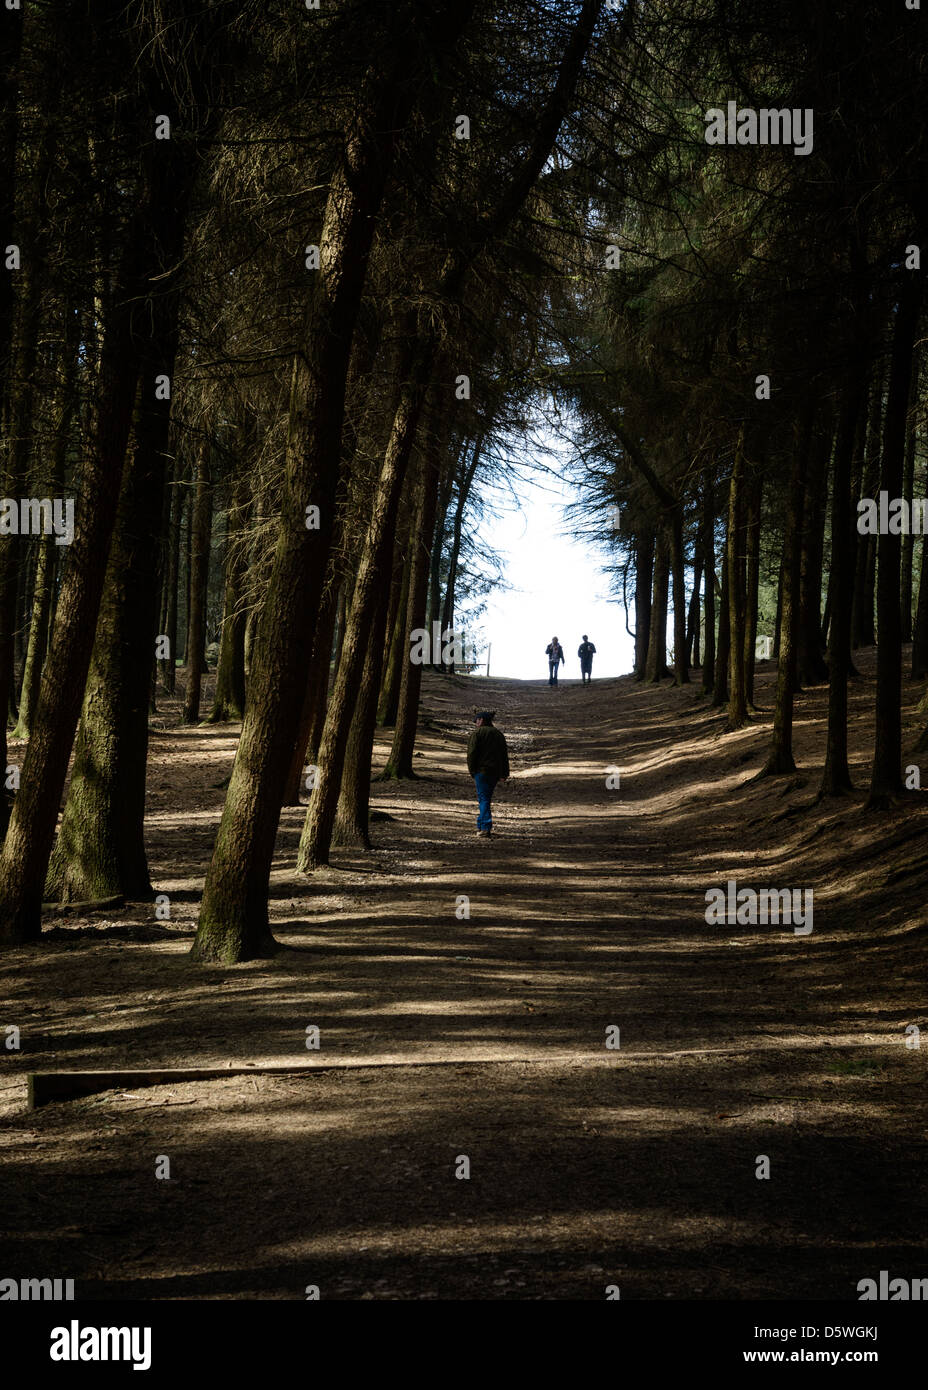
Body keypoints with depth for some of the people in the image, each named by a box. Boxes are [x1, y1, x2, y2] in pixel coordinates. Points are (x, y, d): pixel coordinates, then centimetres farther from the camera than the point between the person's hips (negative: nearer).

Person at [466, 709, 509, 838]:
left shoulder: (477, 733, -5)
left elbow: (472, 753, -11)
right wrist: (504, 774, 13)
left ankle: (486, 828, -14)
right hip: (495, 772, 6)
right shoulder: (499, 734, 15)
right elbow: (504, 755, 14)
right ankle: (481, 825, 20)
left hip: (481, 770, -6)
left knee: (483, 799, -6)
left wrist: (472, 771, -4)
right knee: (486, 798, 17)